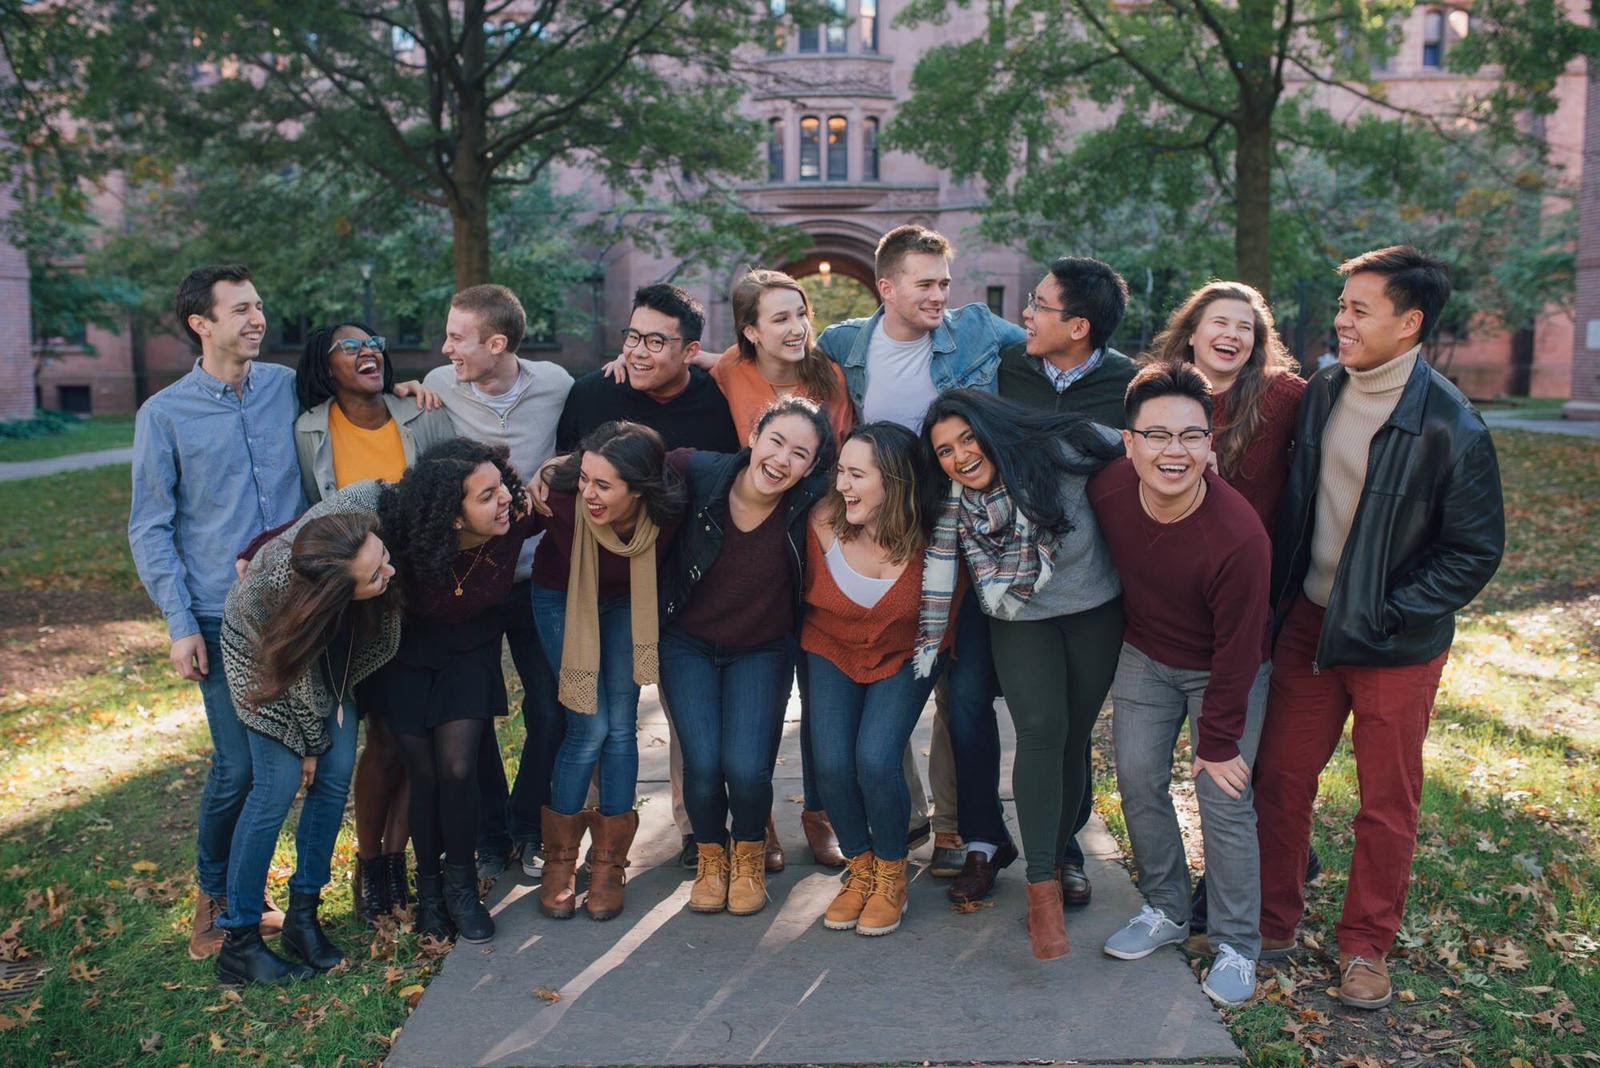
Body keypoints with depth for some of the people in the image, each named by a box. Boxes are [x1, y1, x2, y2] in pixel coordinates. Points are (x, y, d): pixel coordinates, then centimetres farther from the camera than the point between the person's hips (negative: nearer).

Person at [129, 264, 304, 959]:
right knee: (237, 765, -2)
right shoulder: (164, 415, -1)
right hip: (224, 618, -3)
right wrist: (180, 625, -6)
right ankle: (215, 893, 24)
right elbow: (150, 529, 1)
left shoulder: (288, 388, 4)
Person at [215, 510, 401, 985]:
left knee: (337, 775, 0)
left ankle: (303, 914, 14)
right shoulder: (277, 589, -41)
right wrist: (311, 743, -7)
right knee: (278, 788, -10)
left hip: (331, 652, 5)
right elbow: (298, 678, -23)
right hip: (266, 658, -5)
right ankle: (239, 941, 4)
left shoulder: (359, 528, -36)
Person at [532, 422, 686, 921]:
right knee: (590, 726, -8)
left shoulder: (665, 508, -31)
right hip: (563, 600, -2)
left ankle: (608, 862, 15)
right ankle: (559, 859, 11)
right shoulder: (560, 497, -36)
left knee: (620, 726, -1)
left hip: (626, 603, 2)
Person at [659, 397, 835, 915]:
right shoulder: (701, 474, -18)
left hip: (761, 651, 0)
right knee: (703, 764, -13)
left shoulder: (809, 502, -19)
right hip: (688, 643, 1)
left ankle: (749, 854, 20)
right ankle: (711, 856, 20)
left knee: (746, 769, -15)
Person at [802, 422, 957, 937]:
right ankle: (859, 869, 15)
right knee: (831, 764, -14)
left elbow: (946, 605, -1)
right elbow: (811, 591, 0)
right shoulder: (824, 519, -21)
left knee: (875, 761, -19)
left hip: (906, 654, -2)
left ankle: (892, 875, 9)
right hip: (832, 648, 2)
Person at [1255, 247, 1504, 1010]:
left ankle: (1365, 947, 29)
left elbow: (1476, 552, -11)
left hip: (1396, 644, -5)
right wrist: (1282, 595, 4)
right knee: (1280, 776, 11)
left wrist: (1386, 616, -16)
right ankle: (1272, 920, 29)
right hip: (1310, 620, 5)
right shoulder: (1322, 391, 0)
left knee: (1387, 803, 10)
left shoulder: (1450, 426, -17)